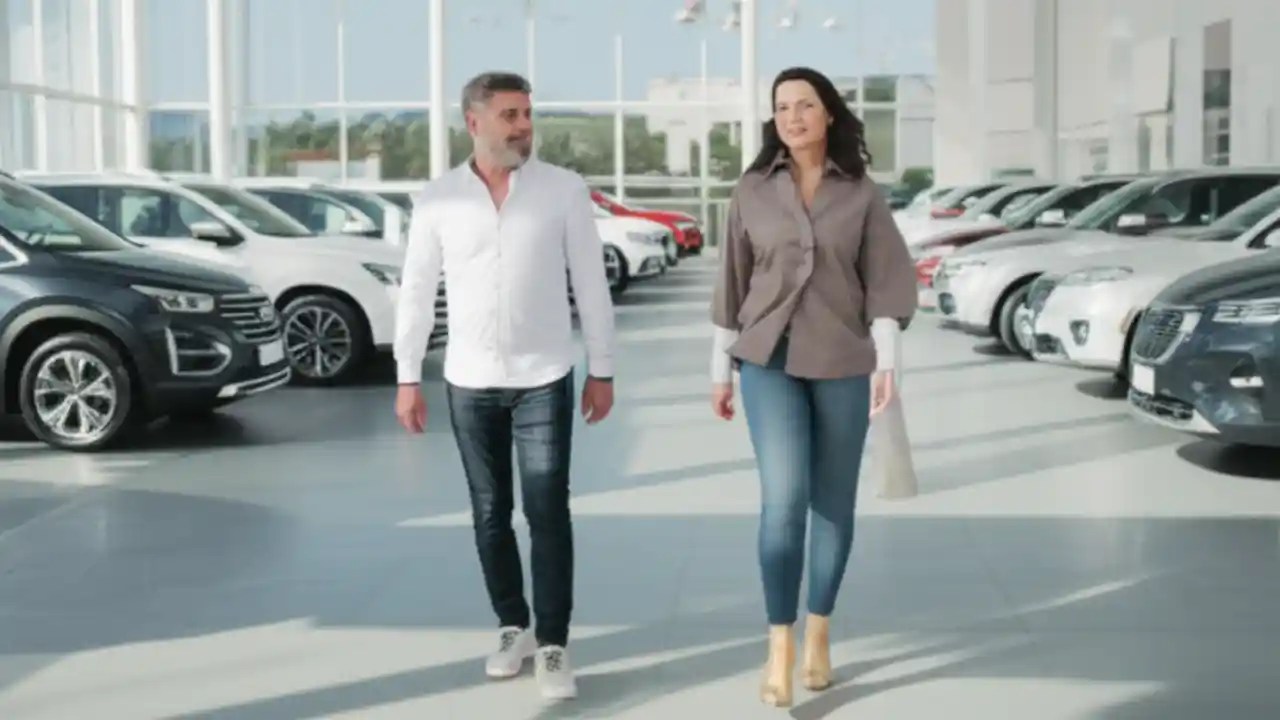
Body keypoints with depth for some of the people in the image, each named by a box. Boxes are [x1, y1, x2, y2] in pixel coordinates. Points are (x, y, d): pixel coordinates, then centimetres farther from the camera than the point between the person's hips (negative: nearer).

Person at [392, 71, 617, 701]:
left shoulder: (564, 189, -4)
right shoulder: (437, 199, 0)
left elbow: (591, 284, -1)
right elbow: (416, 292, 4)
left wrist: (601, 370, -1)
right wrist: (407, 378, 2)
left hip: (544, 379, -2)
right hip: (469, 383, 2)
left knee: (548, 513, -3)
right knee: (490, 514, 11)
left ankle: (553, 645, 6)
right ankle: (512, 626, 26)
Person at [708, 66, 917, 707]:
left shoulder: (861, 192, 2)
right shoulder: (753, 190, 3)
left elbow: (883, 279, 0)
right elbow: (734, 282, 6)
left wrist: (886, 361, -10)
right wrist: (720, 369, 6)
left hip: (843, 363, 1)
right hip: (770, 360, -1)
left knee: (833, 503, 8)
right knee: (784, 499, -13)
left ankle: (818, 635, 24)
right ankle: (780, 645, -6)